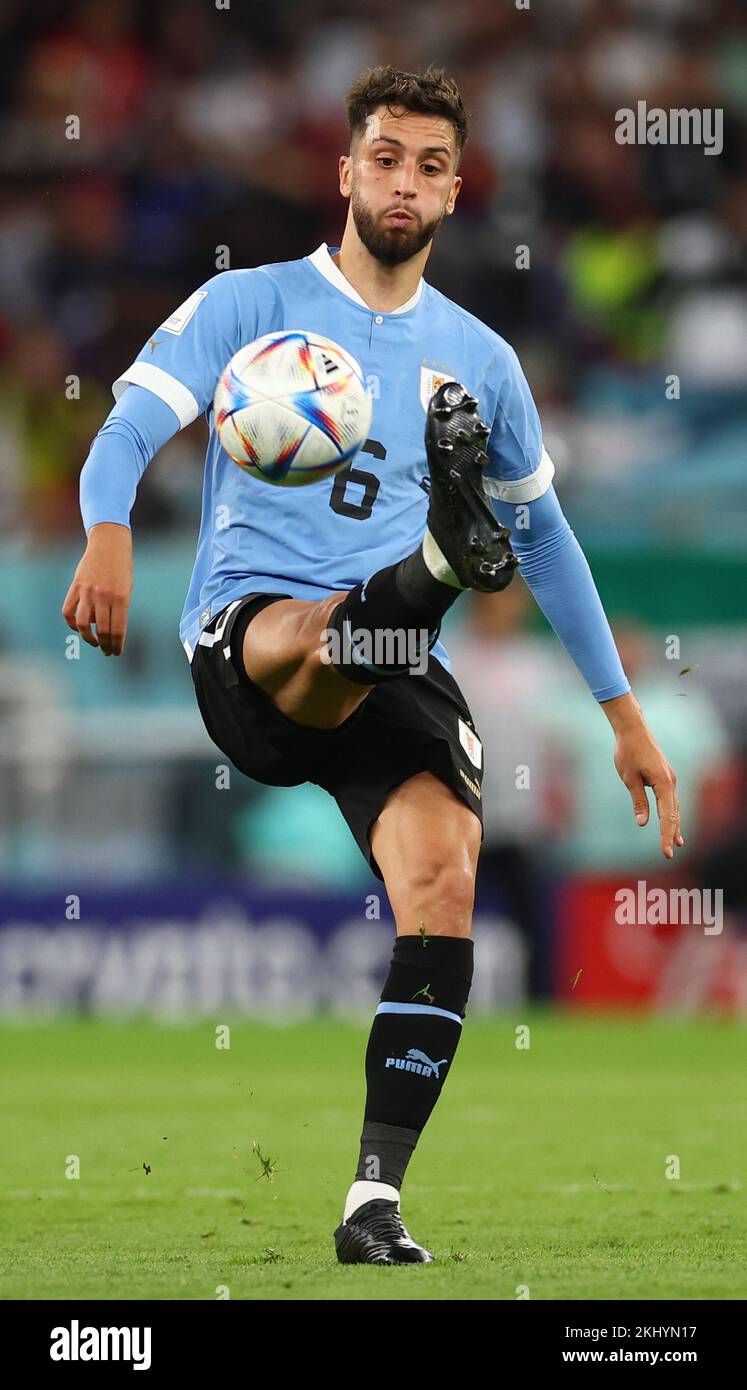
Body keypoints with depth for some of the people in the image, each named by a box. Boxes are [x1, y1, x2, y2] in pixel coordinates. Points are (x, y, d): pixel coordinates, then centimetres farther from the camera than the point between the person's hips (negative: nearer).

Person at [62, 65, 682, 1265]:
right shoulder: (249, 304, 7)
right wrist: (109, 534, -29)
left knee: (444, 870, -23)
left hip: (395, 674, 2)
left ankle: (376, 1201, -23)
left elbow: (546, 536, 26)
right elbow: (131, 427, -6)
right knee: (318, 634, -39)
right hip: (243, 642, -2)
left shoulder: (479, 358, 17)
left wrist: (625, 715, 25)